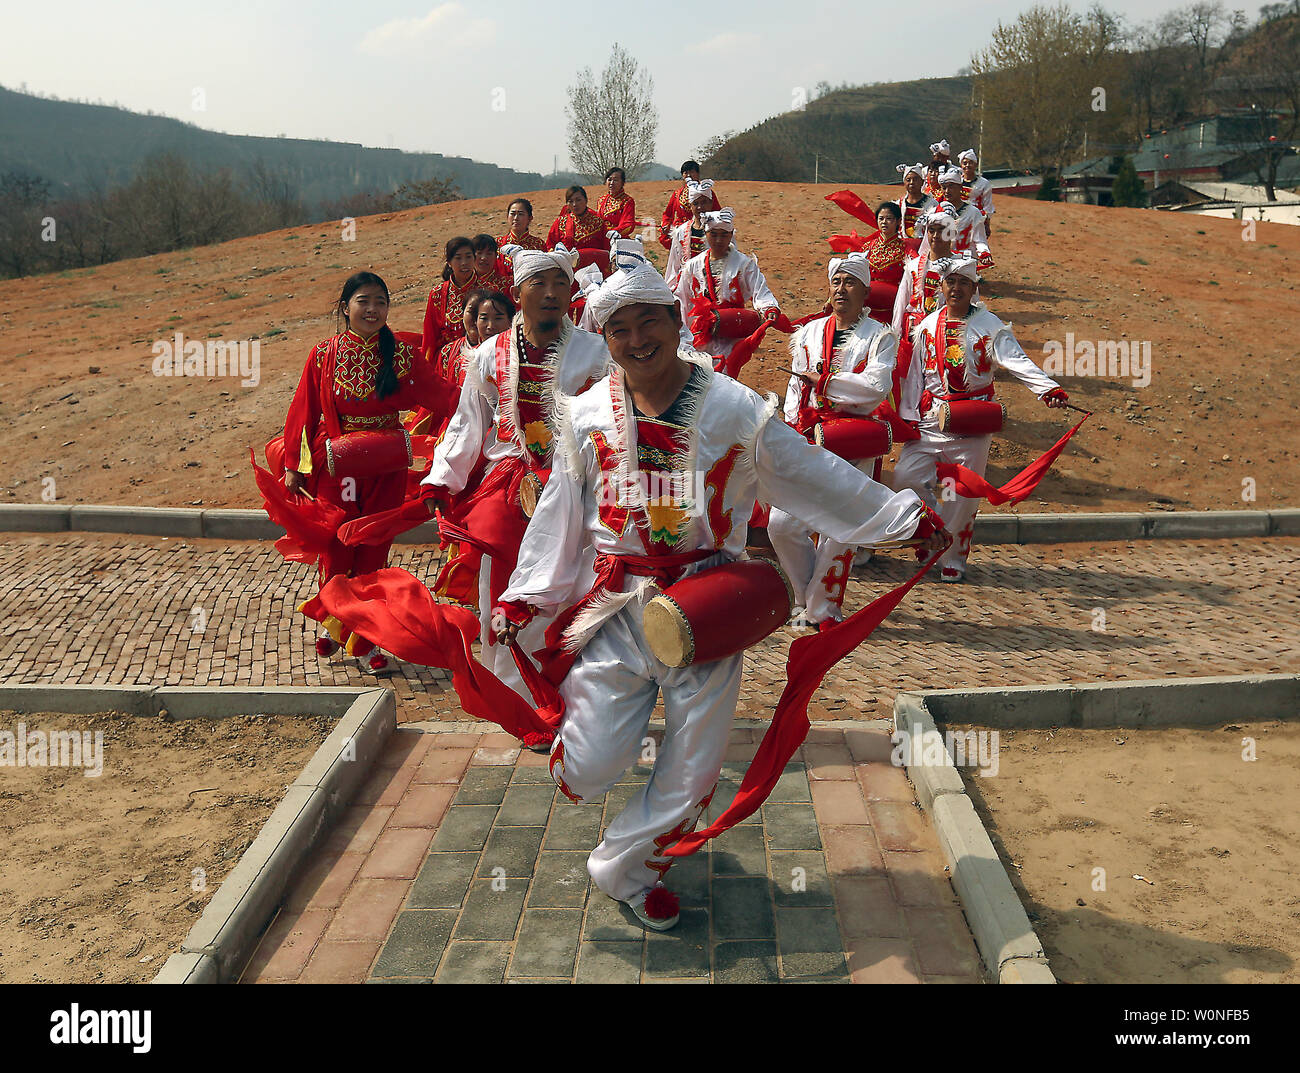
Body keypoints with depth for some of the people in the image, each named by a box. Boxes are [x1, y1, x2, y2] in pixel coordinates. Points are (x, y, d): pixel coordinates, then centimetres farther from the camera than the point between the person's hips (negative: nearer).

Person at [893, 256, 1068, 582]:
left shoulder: (989, 326, -2)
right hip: (931, 416, 3)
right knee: (905, 476, -9)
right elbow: (916, 372, 11)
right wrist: (907, 416, 5)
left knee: (963, 493, 0)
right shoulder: (928, 325, 7)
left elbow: (1017, 361, -14)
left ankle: (953, 559, 17)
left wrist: (1049, 389, -29)